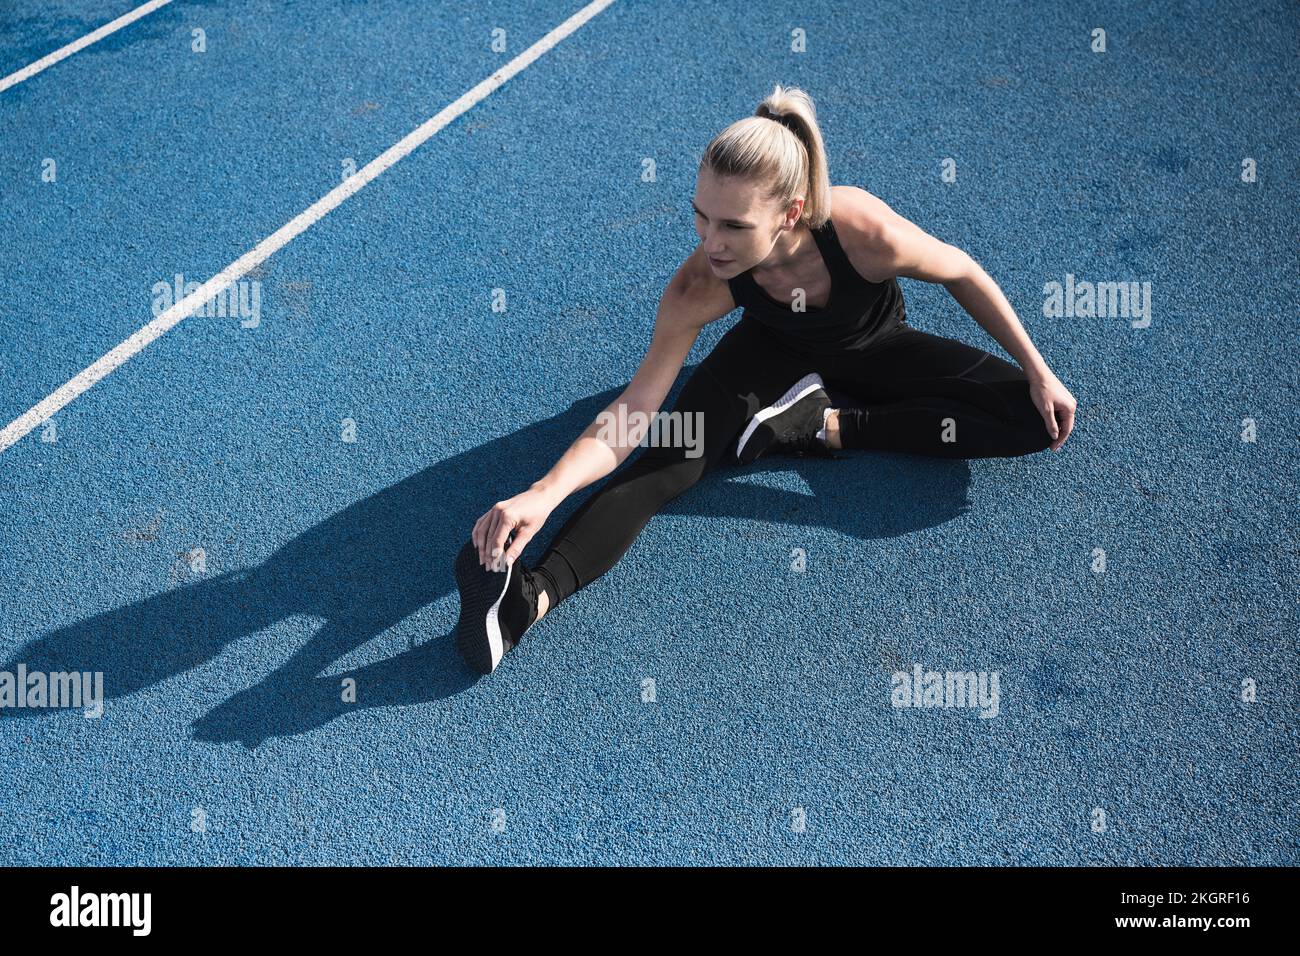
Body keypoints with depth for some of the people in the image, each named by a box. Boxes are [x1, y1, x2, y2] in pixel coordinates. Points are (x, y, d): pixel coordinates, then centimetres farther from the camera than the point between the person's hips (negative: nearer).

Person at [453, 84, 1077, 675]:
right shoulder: (697, 289, -36)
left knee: (1036, 422, -17)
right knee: (674, 452, -27)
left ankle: (827, 426, -17)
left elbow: (962, 274, -19)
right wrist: (545, 492, -51)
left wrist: (1038, 372, -12)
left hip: (874, 350, 1)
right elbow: (635, 410, -35)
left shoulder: (866, 232, -40)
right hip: (779, 351, -1)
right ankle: (530, 594, -40)